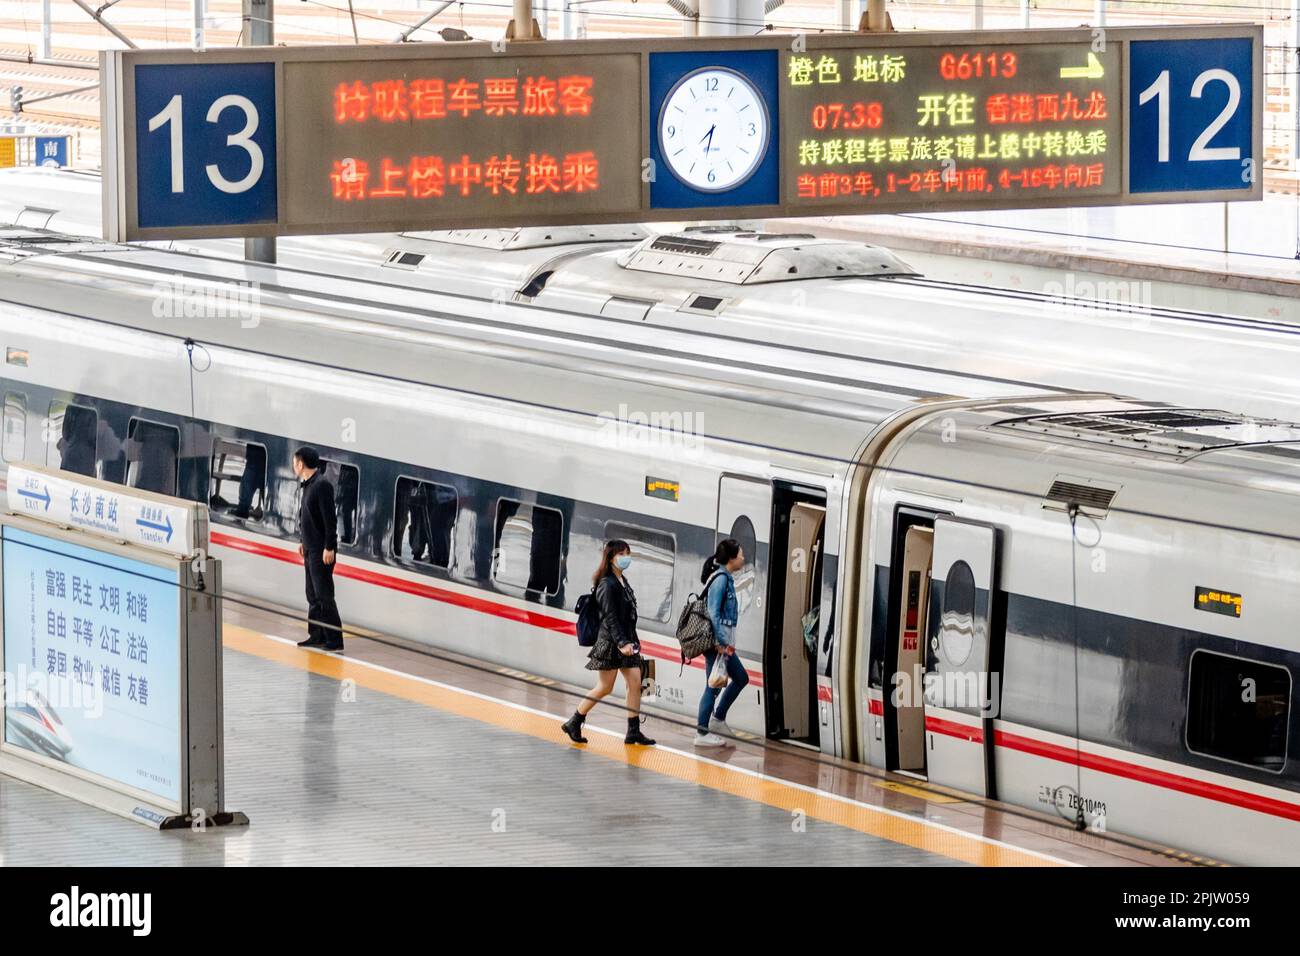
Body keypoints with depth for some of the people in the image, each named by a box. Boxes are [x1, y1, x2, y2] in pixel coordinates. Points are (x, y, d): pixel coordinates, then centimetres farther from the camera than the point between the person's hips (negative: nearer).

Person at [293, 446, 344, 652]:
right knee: (313, 596, 14)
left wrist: (329, 548, -21)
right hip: (310, 549, 10)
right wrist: (304, 542, 23)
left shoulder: (321, 486, -17)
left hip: (321, 551, -10)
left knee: (324, 596, -9)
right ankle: (316, 635, 22)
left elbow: (330, 518, -20)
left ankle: (334, 640, -7)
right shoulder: (306, 486, 12)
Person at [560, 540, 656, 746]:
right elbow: (610, 618, -19)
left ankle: (634, 731, 3)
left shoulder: (623, 582, 13)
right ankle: (573, 724, 12)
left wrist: (633, 641, 15)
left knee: (635, 683, 0)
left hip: (626, 640, 8)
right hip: (610, 642, -8)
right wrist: (622, 643, -26)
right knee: (605, 687, -2)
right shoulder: (607, 584, -14)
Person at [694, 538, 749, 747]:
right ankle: (702, 734, 2)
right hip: (716, 641, -10)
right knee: (714, 685, -4)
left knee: (741, 678, 17)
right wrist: (721, 642, -21)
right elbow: (713, 613, -20)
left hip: (723, 641, 10)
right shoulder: (721, 579, -16)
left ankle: (718, 719, 24)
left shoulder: (727, 578, 13)